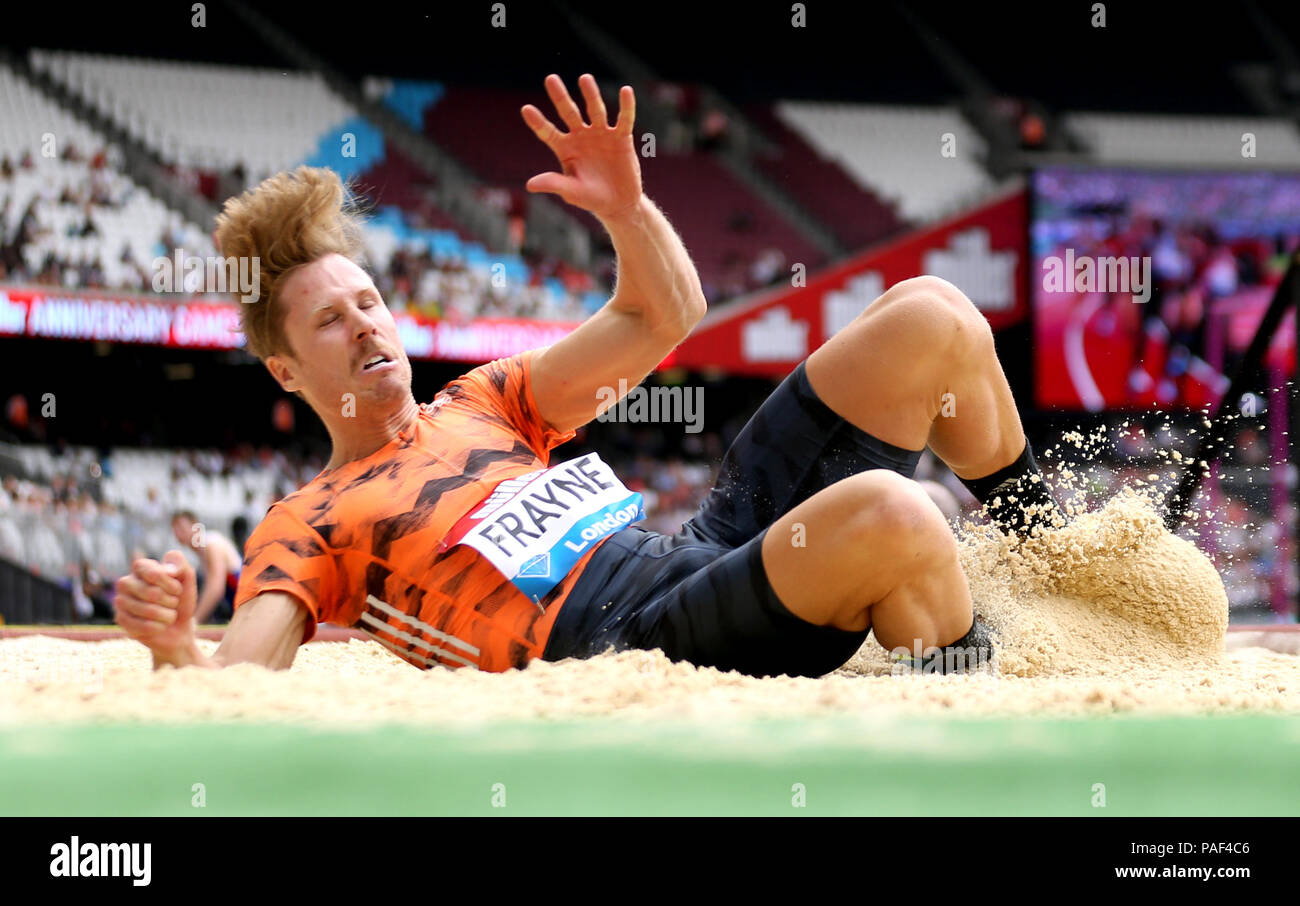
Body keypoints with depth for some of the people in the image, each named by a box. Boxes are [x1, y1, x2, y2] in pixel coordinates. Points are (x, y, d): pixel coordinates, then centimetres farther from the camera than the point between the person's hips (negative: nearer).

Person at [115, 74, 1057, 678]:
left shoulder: (482, 402, 28)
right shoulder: (304, 526, 10)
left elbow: (664, 317, 26)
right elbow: (229, 686, -8)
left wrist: (625, 206, 6)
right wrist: (176, 650, -32)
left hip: (712, 548, 8)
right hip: (633, 645, -8)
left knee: (930, 317, 2)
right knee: (888, 513, -37)